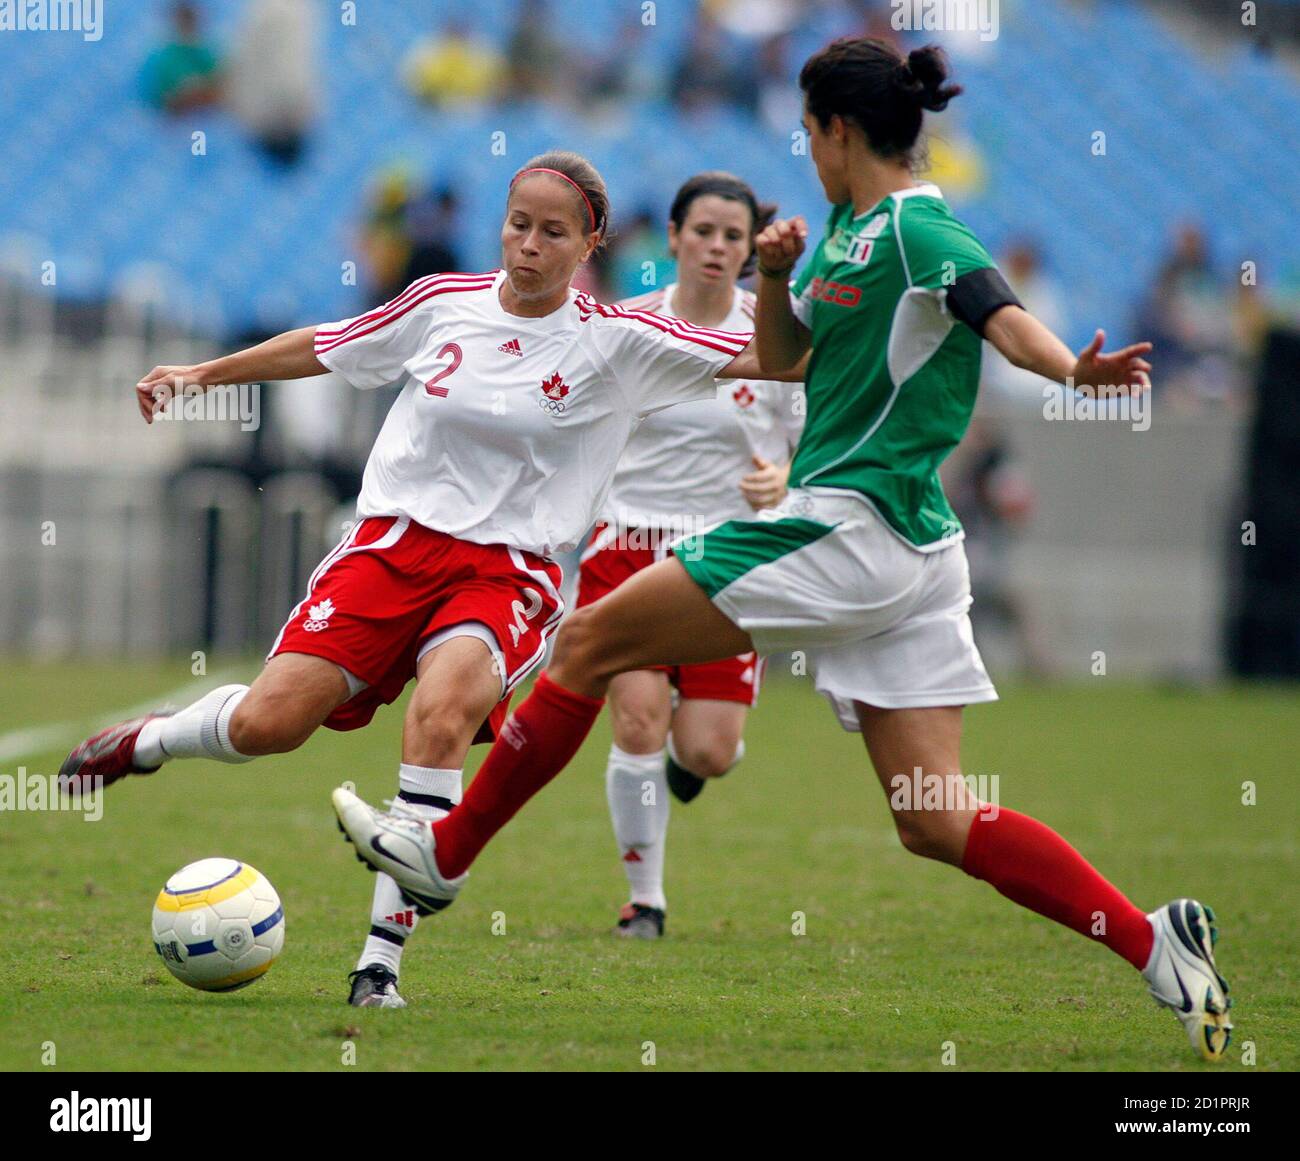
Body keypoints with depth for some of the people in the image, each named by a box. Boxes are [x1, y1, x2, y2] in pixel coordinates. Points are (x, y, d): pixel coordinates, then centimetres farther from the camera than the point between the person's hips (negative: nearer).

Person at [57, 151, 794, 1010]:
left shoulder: (615, 343, -2)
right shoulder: (444, 305, 5)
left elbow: (768, 357, -7)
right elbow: (326, 348, 20)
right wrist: (202, 374, 24)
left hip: (508, 572, -2)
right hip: (396, 543, 2)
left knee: (441, 718, -32)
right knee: (267, 722, -12)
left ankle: (382, 960, -24)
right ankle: (145, 741, 25)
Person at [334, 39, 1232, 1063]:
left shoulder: (915, 229, -13)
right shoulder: (848, 227, 16)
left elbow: (1002, 313, -30)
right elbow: (781, 356, 23)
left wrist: (1074, 368, -50)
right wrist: (778, 274, 2)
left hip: (843, 532, -10)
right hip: (911, 551, 10)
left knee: (588, 645, 3)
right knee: (933, 822, 4)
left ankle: (443, 854, 15)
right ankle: (1157, 947, -6)